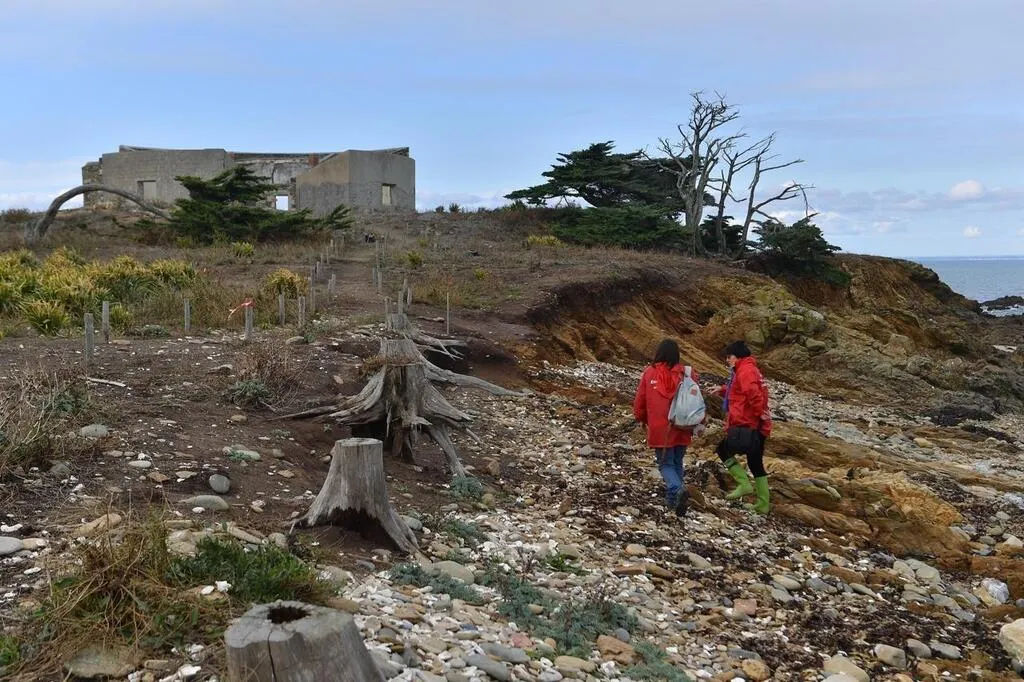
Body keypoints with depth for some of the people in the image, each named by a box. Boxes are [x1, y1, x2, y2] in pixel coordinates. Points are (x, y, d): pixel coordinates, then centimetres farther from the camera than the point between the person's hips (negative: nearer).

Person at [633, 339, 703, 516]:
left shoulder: (649, 374, -7)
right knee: (677, 463, 19)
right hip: (682, 430, 2)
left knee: (666, 464, 6)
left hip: (659, 430, -2)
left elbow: (640, 401, 1)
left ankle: (678, 489, -20)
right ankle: (673, 499, 23)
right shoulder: (686, 374, -5)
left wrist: (642, 419, 20)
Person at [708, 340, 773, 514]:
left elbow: (753, 393, -26)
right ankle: (763, 504, 16)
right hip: (759, 428, 10)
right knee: (756, 464, 14)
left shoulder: (745, 371, -13)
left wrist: (760, 413, -18)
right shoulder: (751, 370, 20)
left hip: (746, 427, -10)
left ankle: (744, 484, -4)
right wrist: (722, 390, 14)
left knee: (723, 450, 4)